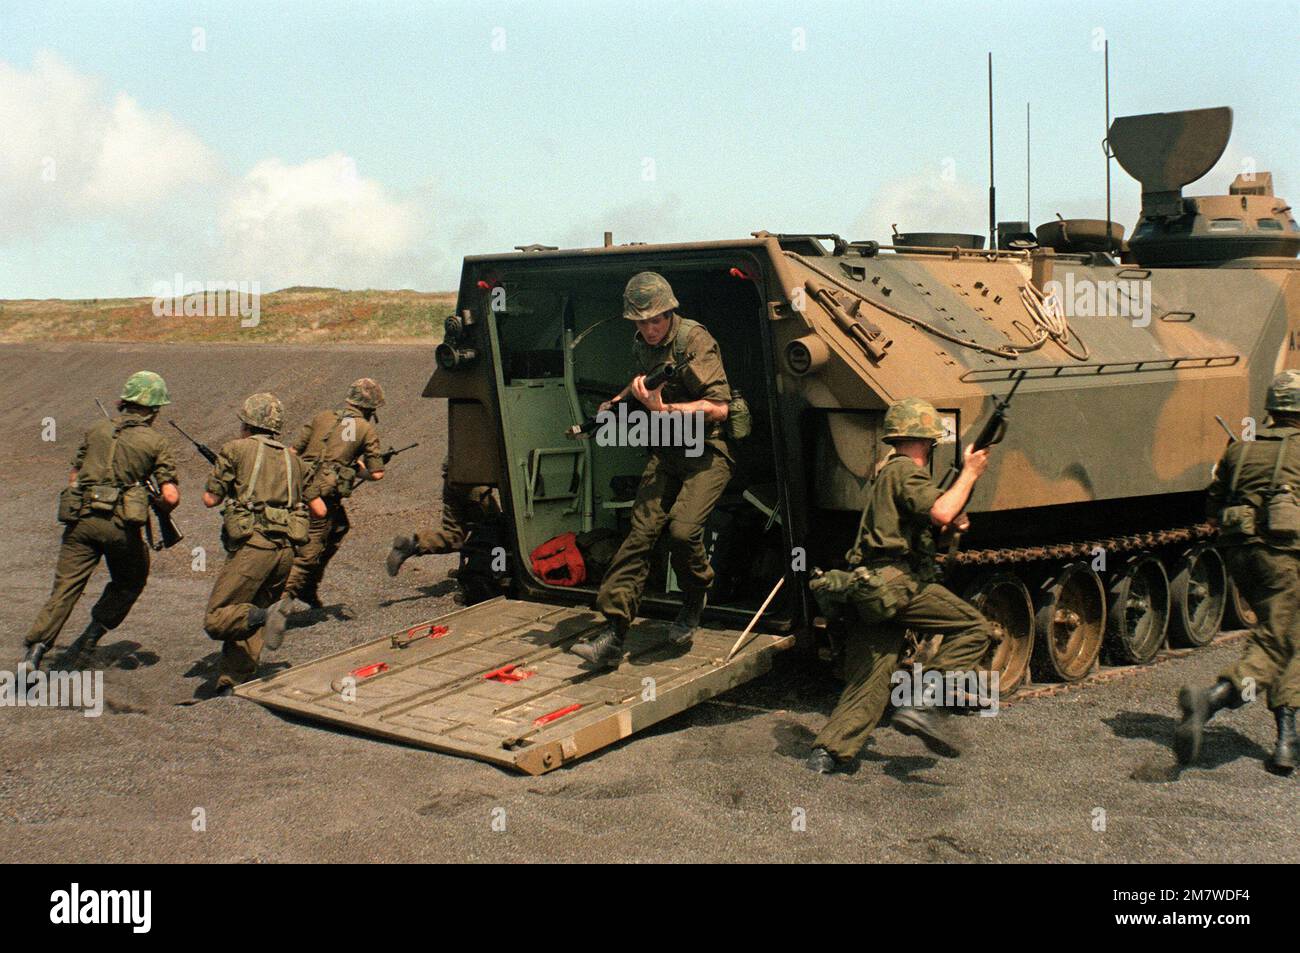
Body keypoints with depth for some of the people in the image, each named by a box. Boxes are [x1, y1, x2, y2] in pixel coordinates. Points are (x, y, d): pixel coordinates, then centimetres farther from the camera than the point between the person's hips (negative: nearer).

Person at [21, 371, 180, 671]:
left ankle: (35, 648, -12)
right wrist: (162, 509, 17)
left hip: (81, 519, 3)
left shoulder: (97, 430, 12)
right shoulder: (156, 442, 2)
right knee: (129, 582, 22)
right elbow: (171, 496, -4)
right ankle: (90, 639, 13)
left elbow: (73, 477, 17)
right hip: (121, 524, -3)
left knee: (64, 589, 3)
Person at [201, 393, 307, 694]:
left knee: (217, 621, -4)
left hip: (252, 547, -6)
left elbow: (210, 498, 4)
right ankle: (233, 687, 9)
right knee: (246, 619, 15)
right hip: (286, 548, 6)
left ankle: (267, 615, -28)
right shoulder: (292, 459, 19)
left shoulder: (236, 450, 3)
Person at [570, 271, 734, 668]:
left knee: (682, 529, -25)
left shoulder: (695, 340, -14)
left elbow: (718, 408, -19)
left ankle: (695, 599, 7)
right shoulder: (641, 344, 9)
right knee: (640, 533, -7)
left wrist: (664, 409, -25)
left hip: (708, 451, -6)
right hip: (666, 451, 6)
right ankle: (612, 633, -10)